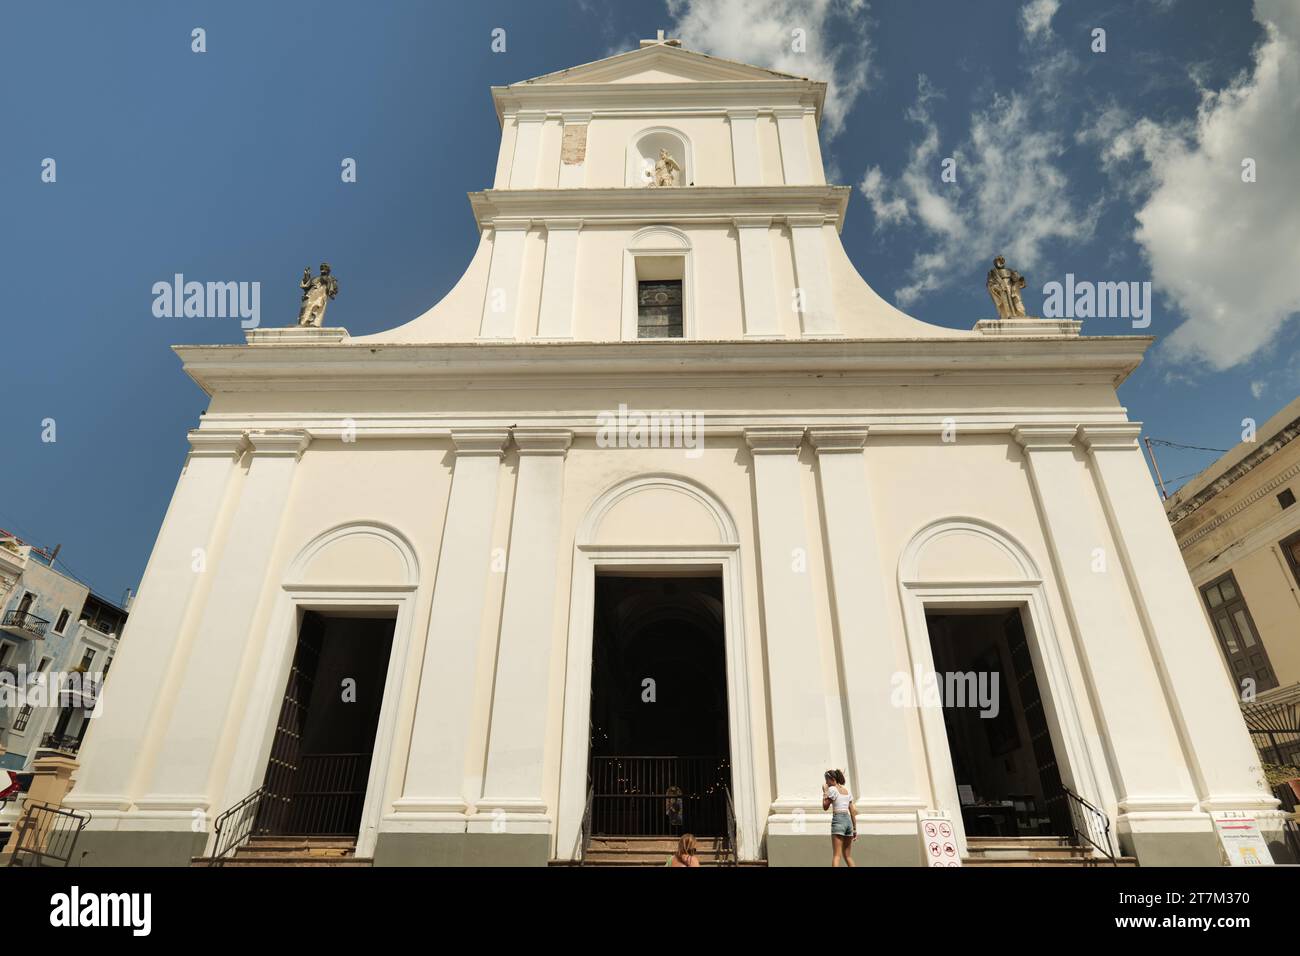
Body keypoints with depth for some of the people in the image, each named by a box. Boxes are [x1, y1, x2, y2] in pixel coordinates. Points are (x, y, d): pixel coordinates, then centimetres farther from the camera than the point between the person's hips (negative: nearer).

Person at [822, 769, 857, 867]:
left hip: (838, 820, -7)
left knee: (836, 855, -10)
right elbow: (853, 812, 16)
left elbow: (825, 807, 0)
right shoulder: (847, 790, 17)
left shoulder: (832, 789, -3)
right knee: (848, 856, 16)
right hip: (848, 821, 7)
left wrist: (824, 792, 7)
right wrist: (855, 829, 19)